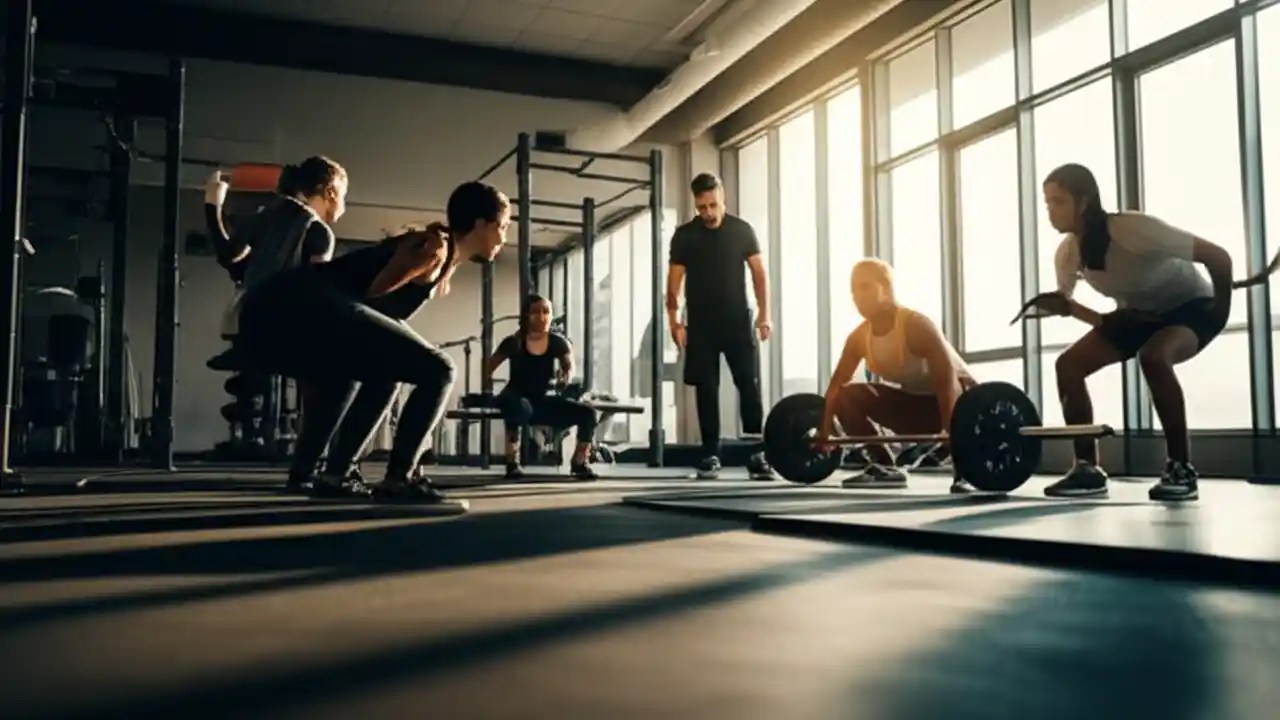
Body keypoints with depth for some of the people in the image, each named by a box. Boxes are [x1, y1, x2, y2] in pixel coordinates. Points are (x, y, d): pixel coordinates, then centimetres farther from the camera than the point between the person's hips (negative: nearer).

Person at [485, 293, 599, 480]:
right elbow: (488, 369, -1)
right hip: (519, 401, -4)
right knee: (520, 407, -41)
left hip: (544, 401, 4)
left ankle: (579, 463, 11)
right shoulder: (513, 342, -11)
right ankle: (512, 463, -25)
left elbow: (569, 366, 16)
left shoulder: (558, 342, -3)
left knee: (587, 413, -10)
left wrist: (566, 377, -5)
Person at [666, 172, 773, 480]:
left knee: (750, 386, -6)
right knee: (706, 390, 2)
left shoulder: (742, 230, 3)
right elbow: (674, 281, 4)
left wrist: (764, 314, -5)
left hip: (738, 321, 0)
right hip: (701, 325, 1)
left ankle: (757, 454, -3)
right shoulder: (684, 236, 3)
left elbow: (759, 272, 4)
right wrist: (674, 320, -5)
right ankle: (710, 455, 8)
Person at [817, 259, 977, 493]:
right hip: (915, 400, 7)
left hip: (961, 395, -7)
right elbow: (838, 382, -1)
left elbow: (947, 380, -38)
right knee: (847, 396, -8)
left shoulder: (916, 326, -30)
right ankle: (886, 467, 0)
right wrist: (825, 428, -3)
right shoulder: (859, 337, -9)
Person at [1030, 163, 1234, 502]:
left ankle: (1181, 469, -24)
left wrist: (1222, 312, -20)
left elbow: (1218, 256, -29)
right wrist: (1061, 307, -16)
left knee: (1153, 357, -38)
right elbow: (1064, 299, 6)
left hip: (1193, 305, -7)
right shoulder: (1067, 253, -13)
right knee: (1069, 364, -9)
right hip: (1140, 313, 7)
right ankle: (1088, 468, -3)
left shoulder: (1132, 229, -34)